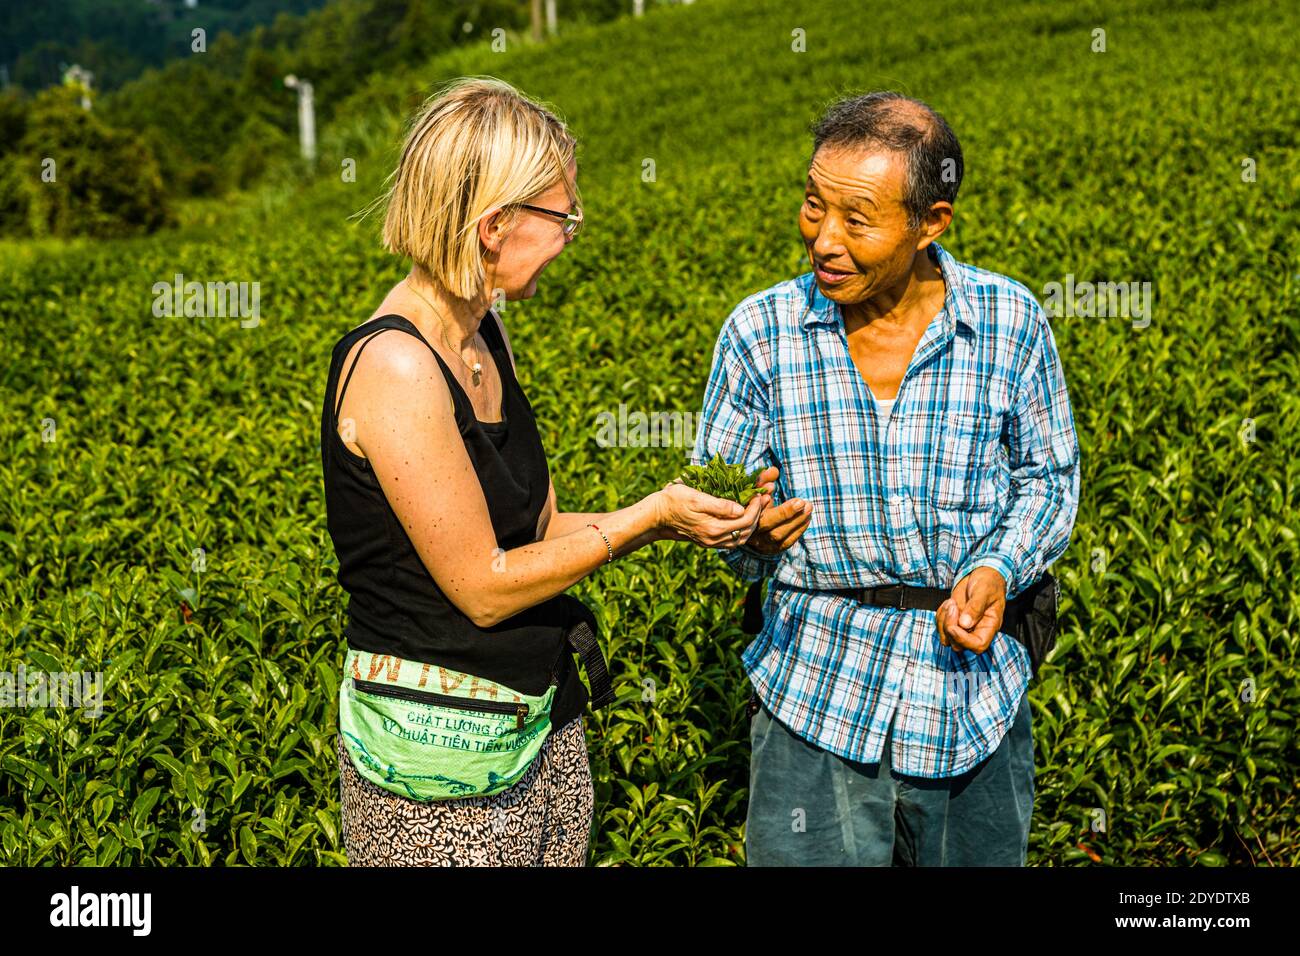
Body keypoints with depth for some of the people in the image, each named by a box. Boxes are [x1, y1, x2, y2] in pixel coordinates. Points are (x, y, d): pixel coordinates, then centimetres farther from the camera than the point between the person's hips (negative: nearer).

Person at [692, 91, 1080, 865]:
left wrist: (1001, 568, -11)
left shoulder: (1009, 323, -4)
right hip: (817, 695, -1)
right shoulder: (760, 334, -4)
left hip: (975, 699, 1)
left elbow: (1049, 475, 7)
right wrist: (751, 534, -20)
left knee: (976, 858, 15)